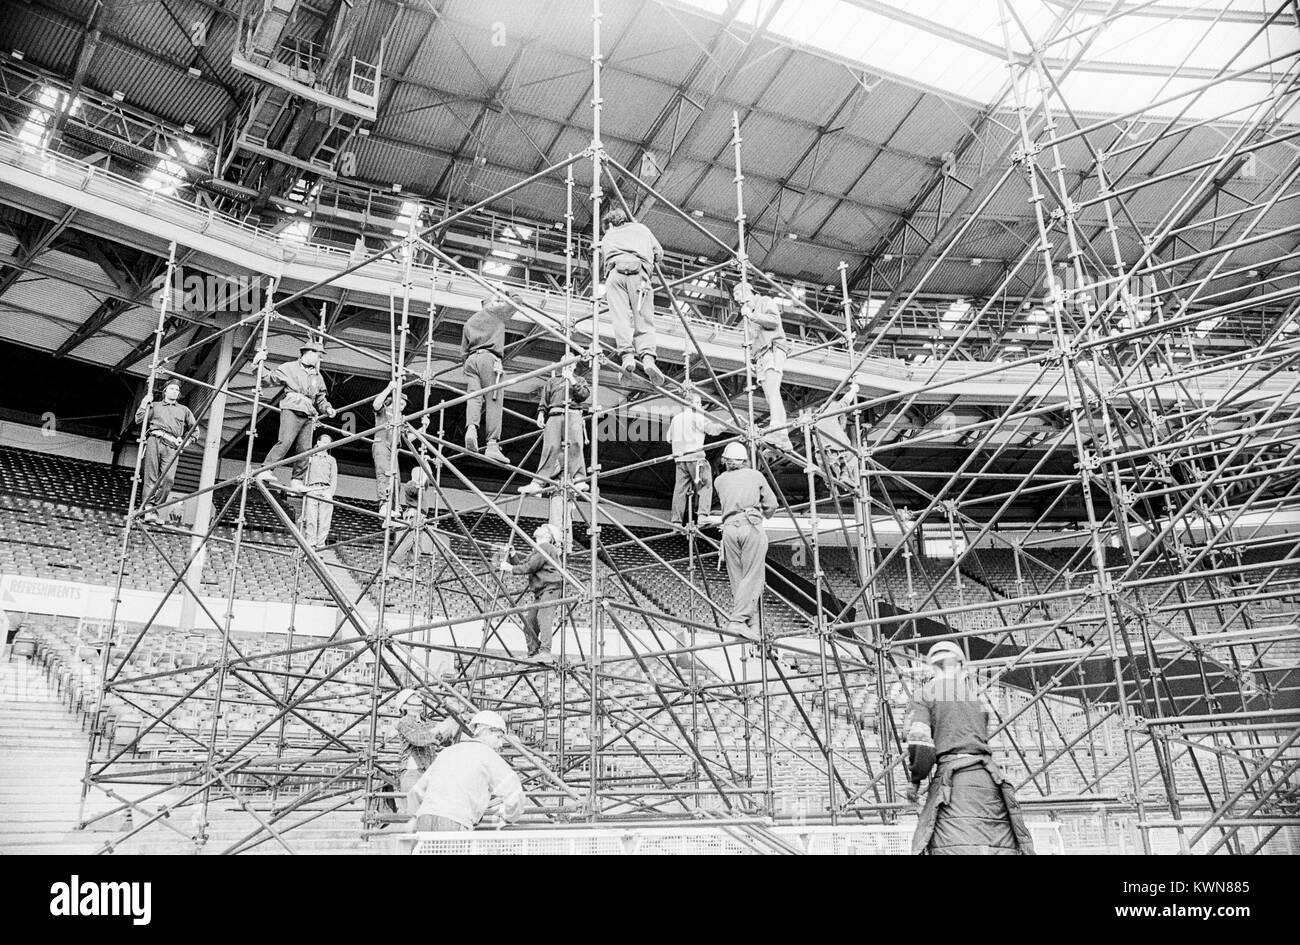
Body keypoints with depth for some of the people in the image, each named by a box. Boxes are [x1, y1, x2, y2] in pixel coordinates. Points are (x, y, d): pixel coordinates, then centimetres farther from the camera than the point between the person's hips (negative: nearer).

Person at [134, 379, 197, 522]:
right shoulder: (155, 405, 25)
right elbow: (139, 420, 15)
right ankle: (148, 507, -17)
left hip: (172, 446, 0)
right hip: (154, 440, 0)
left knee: (168, 479, -19)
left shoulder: (184, 410, 28)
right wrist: (144, 404, 9)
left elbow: (194, 428, 25)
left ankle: (155, 508, -18)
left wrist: (184, 440, 11)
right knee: (150, 476, -12)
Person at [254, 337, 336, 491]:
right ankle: (265, 470, -22)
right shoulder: (289, 368, 7)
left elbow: (320, 398, 30)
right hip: (292, 410, -5)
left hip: (308, 416, 6)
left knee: (305, 449, -2)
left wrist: (327, 408, 11)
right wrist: (259, 367, -8)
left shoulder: (317, 376, 24)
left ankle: (296, 481, 3)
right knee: (285, 441, -23)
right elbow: (268, 380, 7)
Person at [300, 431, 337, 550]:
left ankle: (320, 546, -14)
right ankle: (310, 545, -19)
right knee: (311, 519, -14)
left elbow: (334, 479, 13)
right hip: (311, 490, -1)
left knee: (324, 521, -11)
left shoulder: (331, 460, 23)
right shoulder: (310, 457, 22)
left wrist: (330, 493, -3)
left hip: (326, 490, 1)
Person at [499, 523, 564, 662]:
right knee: (529, 622, 4)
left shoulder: (545, 548, -4)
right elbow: (522, 565, 26)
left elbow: (530, 567, -14)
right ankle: (533, 653, 8)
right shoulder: (538, 552, 28)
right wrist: (511, 557, 10)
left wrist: (511, 568, -7)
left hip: (551, 589, -10)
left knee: (544, 619, -22)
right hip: (540, 593, 10)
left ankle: (545, 652, -31)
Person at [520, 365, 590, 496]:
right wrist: (541, 413, 3)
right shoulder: (552, 380, 27)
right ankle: (538, 483, -18)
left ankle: (578, 479, -27)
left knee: (575, 445, -19)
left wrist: (572, 381, 1)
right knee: (551, 447, -13)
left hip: (573, 415, 0)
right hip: (554, 415, 0)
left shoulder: (579, 380, 24)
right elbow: (544, 398, 18)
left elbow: (584, 394, 6)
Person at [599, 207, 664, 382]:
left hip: (615, 272, 0)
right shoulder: (641, 228, 35)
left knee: (620, 316, -13)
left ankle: (626, 355, -34)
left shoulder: (607, 238, 34)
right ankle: (647, 357, -33)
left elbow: (603, 264, 32)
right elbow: (659, 253, 36)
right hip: (639, 271, 0)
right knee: (643, 318, -10)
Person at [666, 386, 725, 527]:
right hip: (695, 457, -6)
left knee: (680, 489, 5)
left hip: (679, 458, 7)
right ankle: (703, 514, -14)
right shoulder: (697, 416, -2)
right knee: (705, 485, -1)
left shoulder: (676, 418, 19)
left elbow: (669, 438, 22)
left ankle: (677, 521, 4)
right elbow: (712, 429, -7)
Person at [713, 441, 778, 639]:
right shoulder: (755, 475, 17)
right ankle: (738, 620, -18)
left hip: (729, 527, 2)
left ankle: (752, 623, 3)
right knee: (752, 577, -5)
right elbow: (771, 505, 17)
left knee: (737, 580, 6)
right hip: (751, 524, -2)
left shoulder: (719, 481, 20)